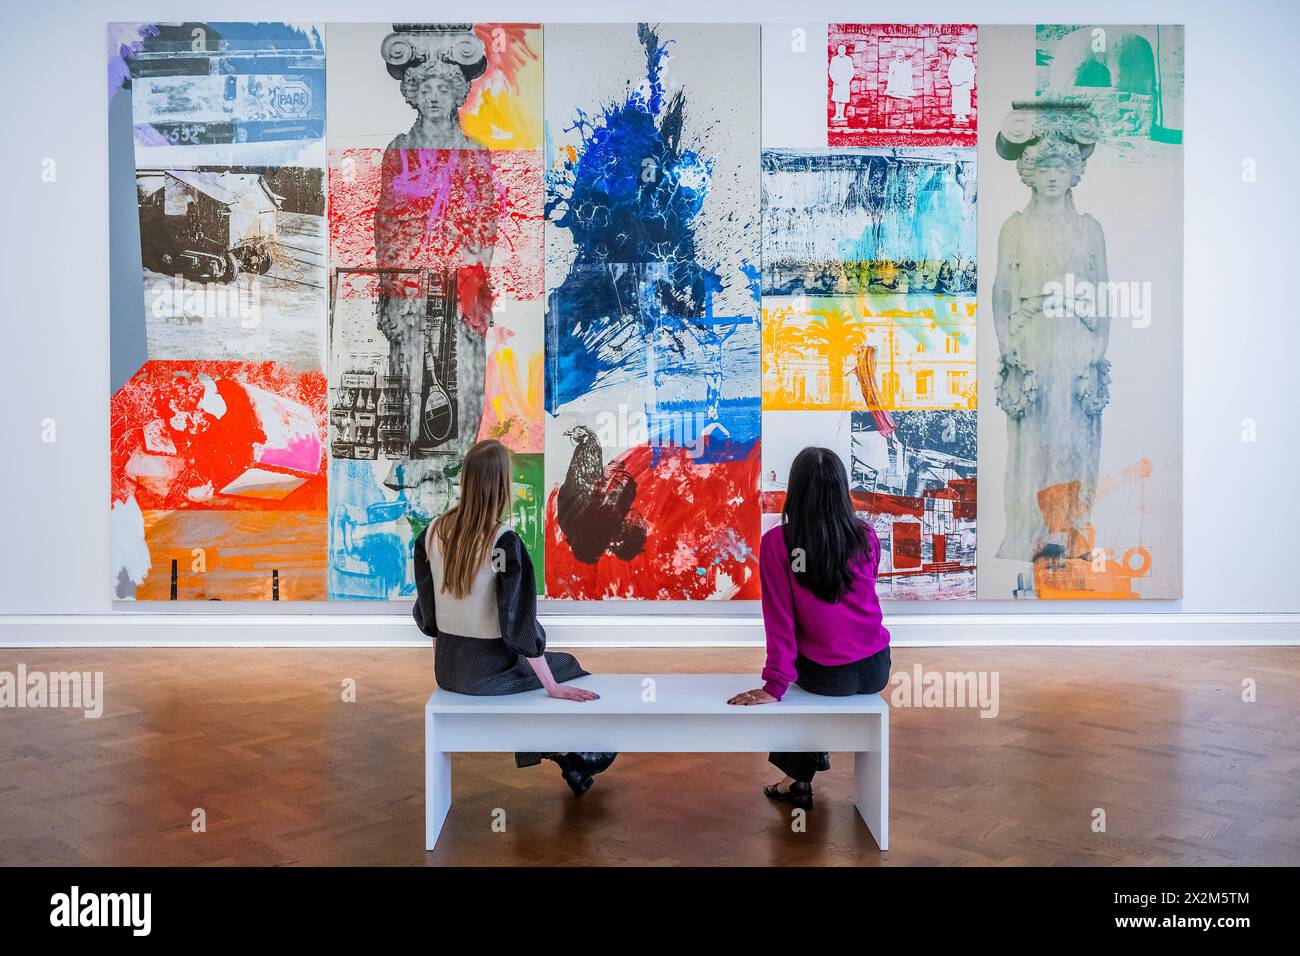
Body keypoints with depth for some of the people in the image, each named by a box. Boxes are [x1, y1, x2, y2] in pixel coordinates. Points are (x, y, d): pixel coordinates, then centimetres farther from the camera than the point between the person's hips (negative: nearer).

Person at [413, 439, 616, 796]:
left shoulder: (432, 533, -6)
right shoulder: (504, 542, -23)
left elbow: (427, 611, 5)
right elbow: (520, 622, -20)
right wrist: (553, 686, -12)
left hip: (446, 669, 5)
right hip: (489, 672, -5)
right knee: (566, 669, 24)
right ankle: (578, 765, 32)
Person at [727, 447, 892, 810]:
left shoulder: (776, 542, -14)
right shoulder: (866, 536, -5)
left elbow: (779, 617, -15)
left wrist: (774, 686, -12)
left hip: (825, 675, -3)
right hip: (876, 669, 3)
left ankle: (798, 779, 34)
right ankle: (818, 752, 49)